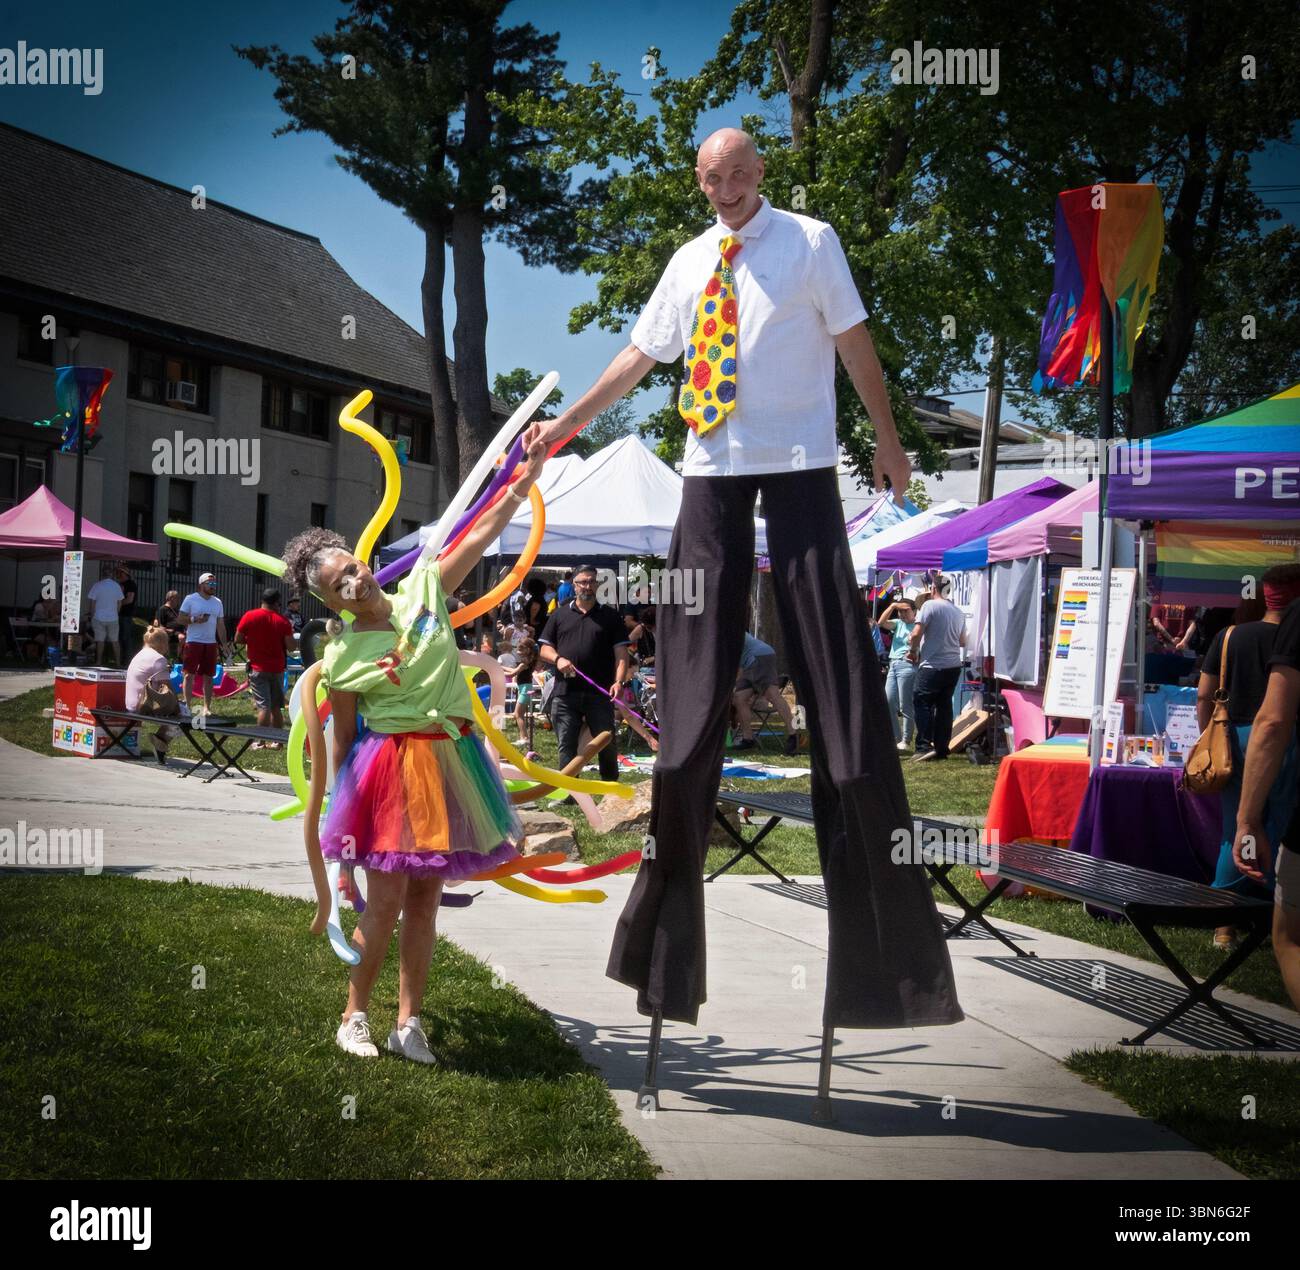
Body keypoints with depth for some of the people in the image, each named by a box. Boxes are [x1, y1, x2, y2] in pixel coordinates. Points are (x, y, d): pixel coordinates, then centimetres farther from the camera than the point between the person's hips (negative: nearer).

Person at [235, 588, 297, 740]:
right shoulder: (283, 620, -4)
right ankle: (276, 741, 15)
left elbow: (238, 639, -1)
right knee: (276, 707, 12)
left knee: (263, 706, -4)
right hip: (277, 669, 2)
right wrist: (290, 631, 10)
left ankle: (260, 742, -7)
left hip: (258, 668, -2)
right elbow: (290, 647, -7)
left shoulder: (249, 616, -6)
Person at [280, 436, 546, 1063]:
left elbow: (482, 531, -2)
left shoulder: (421, 591, 1)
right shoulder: (342, 657, -7)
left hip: (449, 762, 4)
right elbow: (343, 738, -1)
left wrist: (530, 471, -9)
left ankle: (409, 1021, 17)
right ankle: (355, 1017, 17)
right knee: (385, 902, 0)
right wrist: (341, 810, 1)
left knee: (425, 898, 8)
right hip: (391, 770, -4)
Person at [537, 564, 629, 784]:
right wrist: (557, 659, -9)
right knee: (566, 746, 2)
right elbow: (543, 648, 13)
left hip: (599, 694, -1)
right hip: (565, 693, 1)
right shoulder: (560, 615, 13)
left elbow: (621, 652, 3)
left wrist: (619, 681, -12)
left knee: (607, 744, 2)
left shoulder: (609, 616, 10)